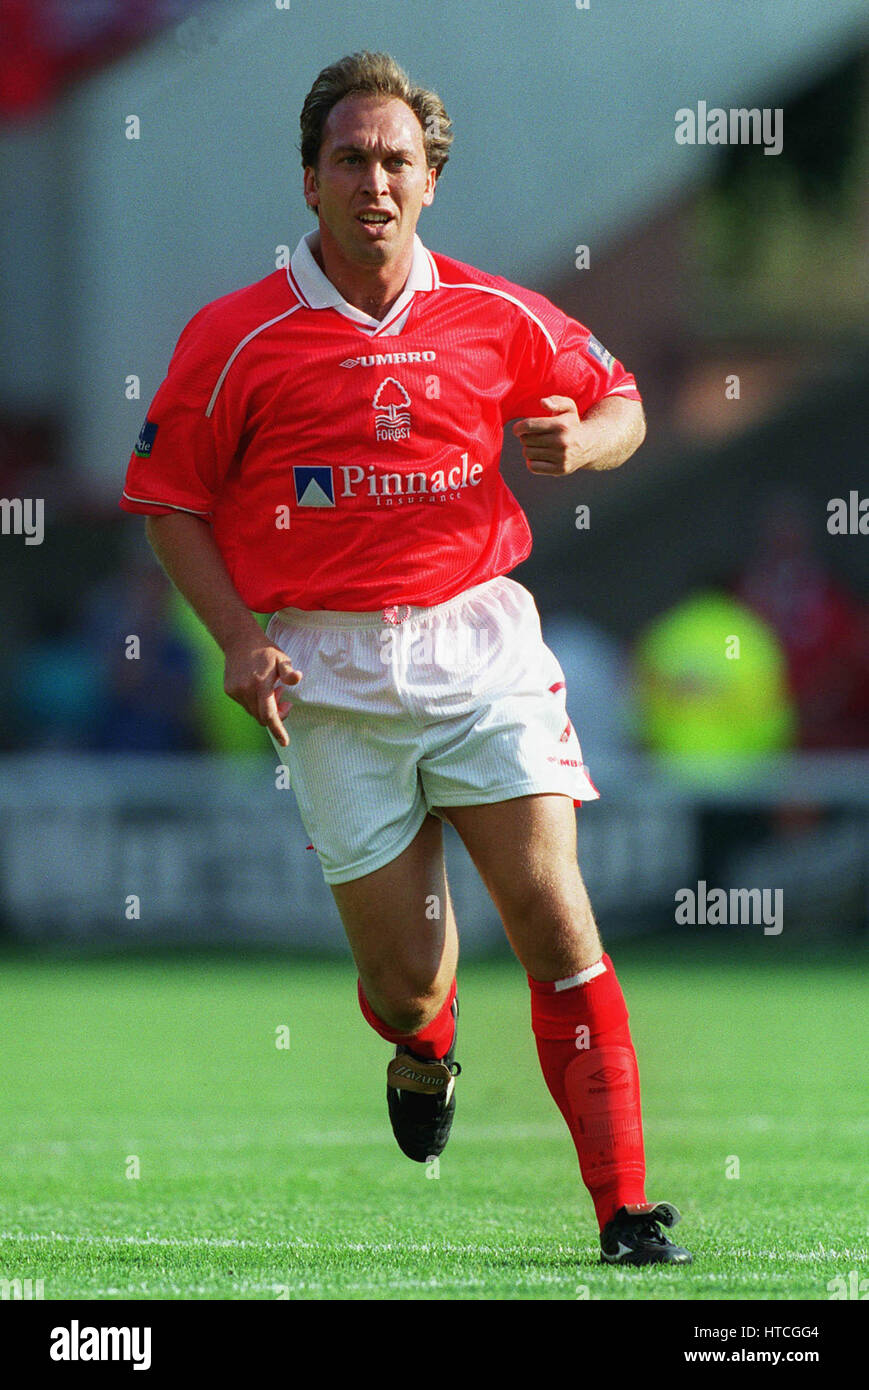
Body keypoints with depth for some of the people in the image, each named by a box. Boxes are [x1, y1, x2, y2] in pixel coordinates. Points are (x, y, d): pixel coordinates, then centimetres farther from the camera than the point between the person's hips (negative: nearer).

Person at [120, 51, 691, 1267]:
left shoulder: (494, 318, 4)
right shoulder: (239, 336, -2)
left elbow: (619, 401, 17)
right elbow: (169, 496, 5)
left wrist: (579, 443, -6)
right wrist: (237, 637, -7)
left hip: (479, 638, 1)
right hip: (331, 675, -1)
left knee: (554, 919, -10)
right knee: (401, 978, 2)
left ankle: (627, 1211, -6)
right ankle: (425, 1044, 42)